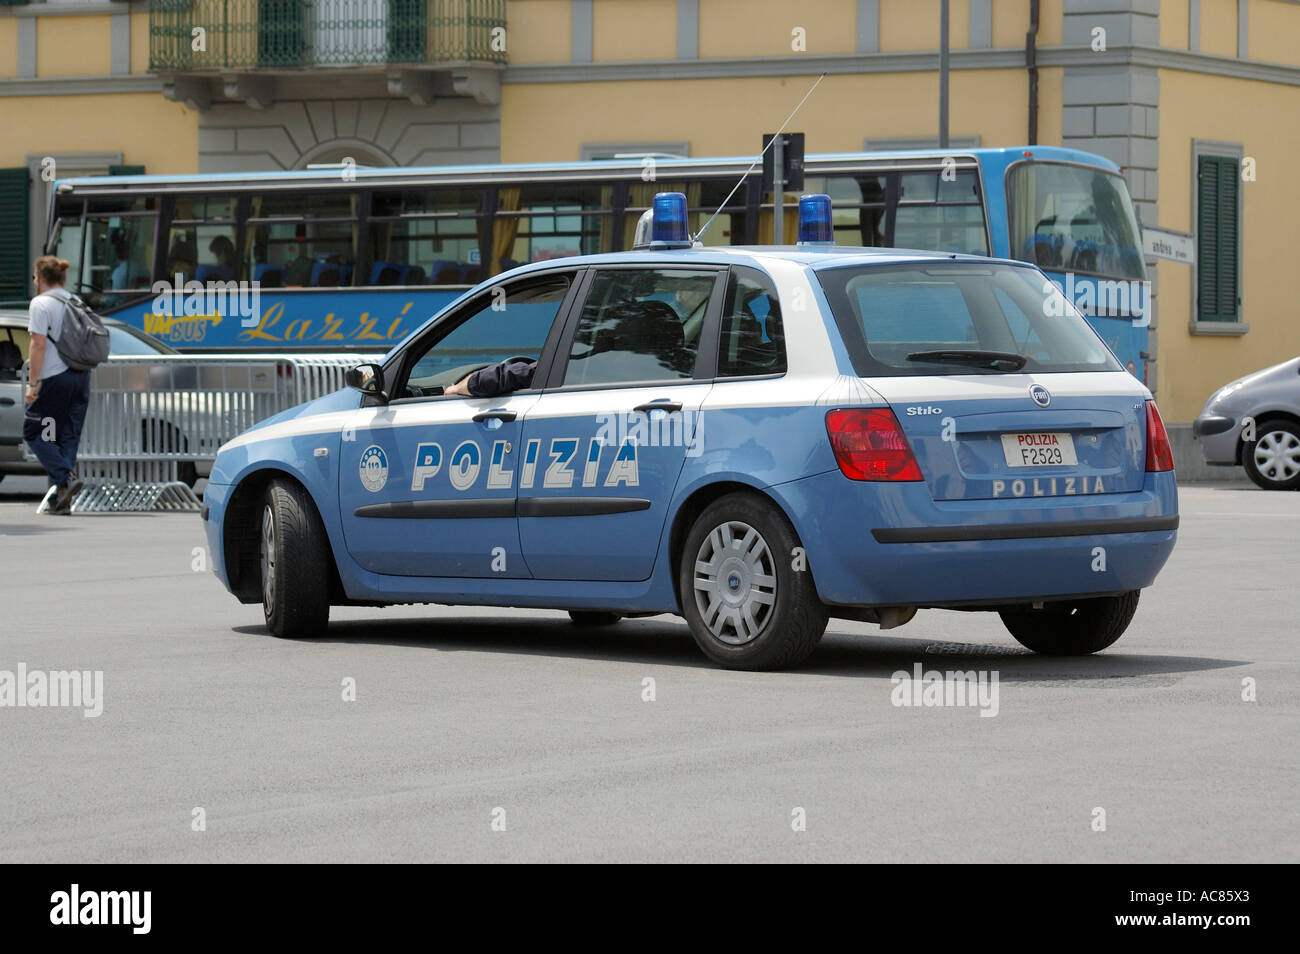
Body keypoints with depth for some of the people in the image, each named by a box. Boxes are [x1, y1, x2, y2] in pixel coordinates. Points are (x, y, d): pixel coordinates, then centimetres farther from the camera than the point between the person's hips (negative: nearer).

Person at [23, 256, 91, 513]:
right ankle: (63, 500, 4)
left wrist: (33, 384, -13)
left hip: (55, 377, -7)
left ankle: (66, 477, -14)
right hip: (81, 376, 7)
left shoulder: (40, 304, -8)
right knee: (69, 436, 8)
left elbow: (38, 345, -14)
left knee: (34, 432, 4)